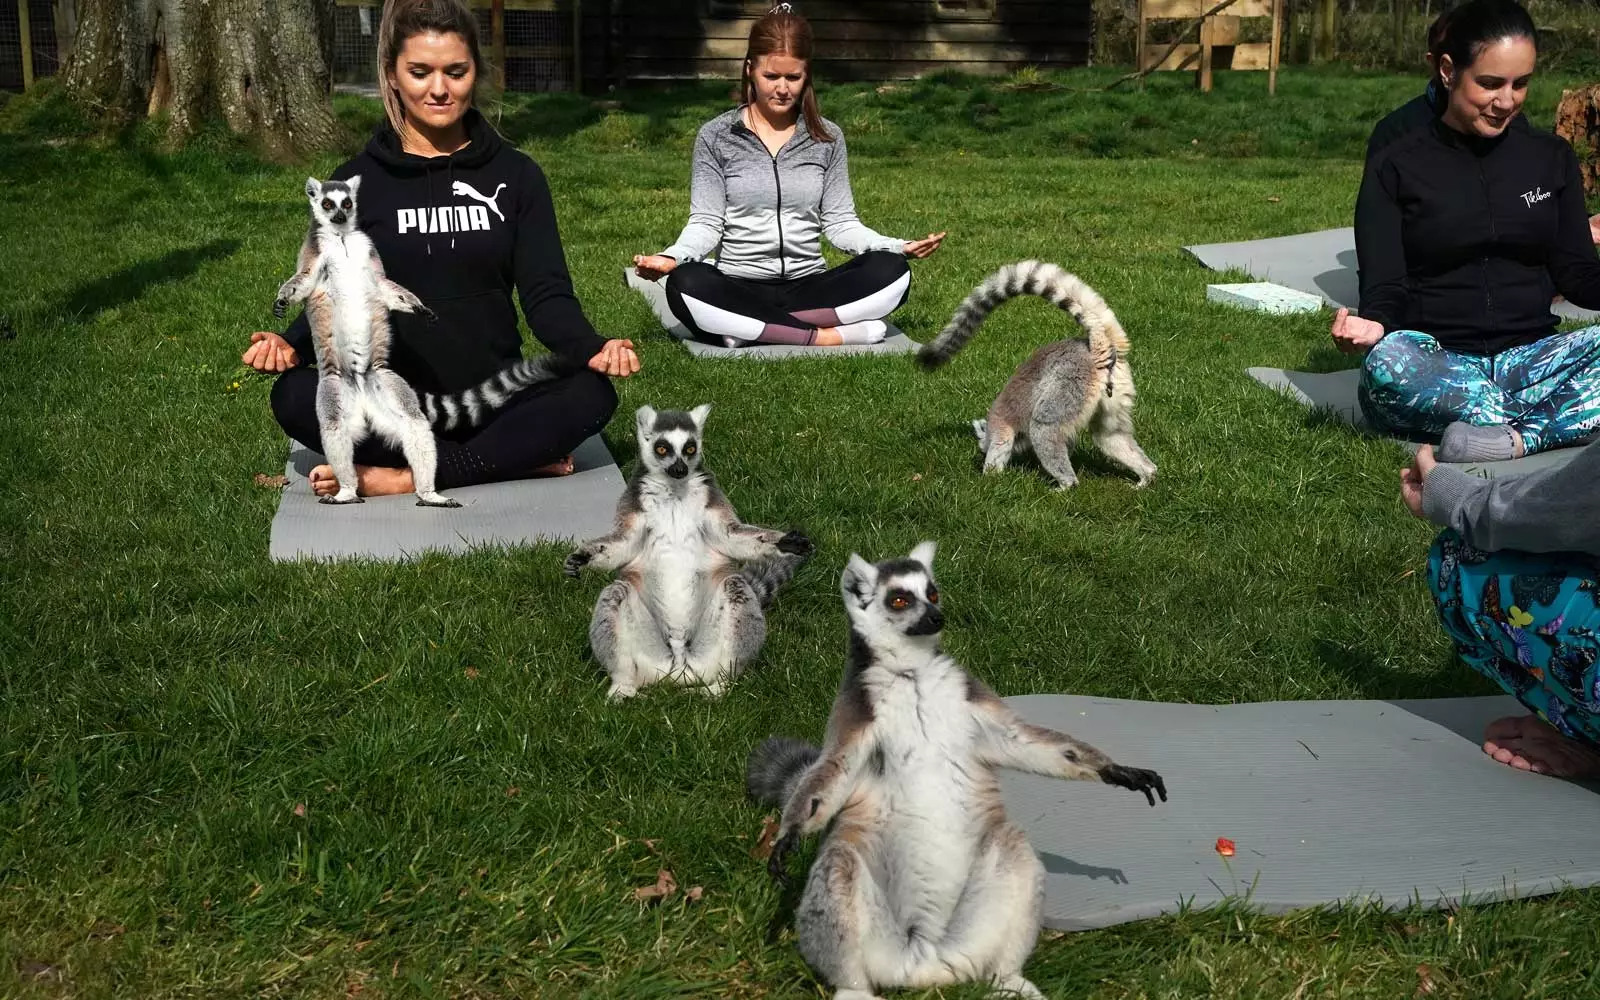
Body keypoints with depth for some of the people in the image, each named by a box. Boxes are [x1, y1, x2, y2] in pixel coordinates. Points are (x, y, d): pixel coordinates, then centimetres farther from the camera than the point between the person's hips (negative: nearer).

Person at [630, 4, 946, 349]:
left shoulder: (828, 138, 8)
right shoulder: (715, 136, 2)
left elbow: (840, 223, 6)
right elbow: (706, 223, -2)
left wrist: (897, 246, -12)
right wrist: (672, 256, -24)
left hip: (808, 287, 2)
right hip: (740, 290, -2)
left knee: (891, 271, -24)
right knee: (686, 285, -35)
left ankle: (752, 329, -24)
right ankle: (827, 336, -29)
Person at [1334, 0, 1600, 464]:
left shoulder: (1551, 158, 12)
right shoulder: (1396, 166, 2)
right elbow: (1385, 287, -3)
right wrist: (1373, 324, -27)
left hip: (1529, 359, 3)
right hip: (1436, 365, -3)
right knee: (1386, 364, -38)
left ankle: (1509, 439, -42)